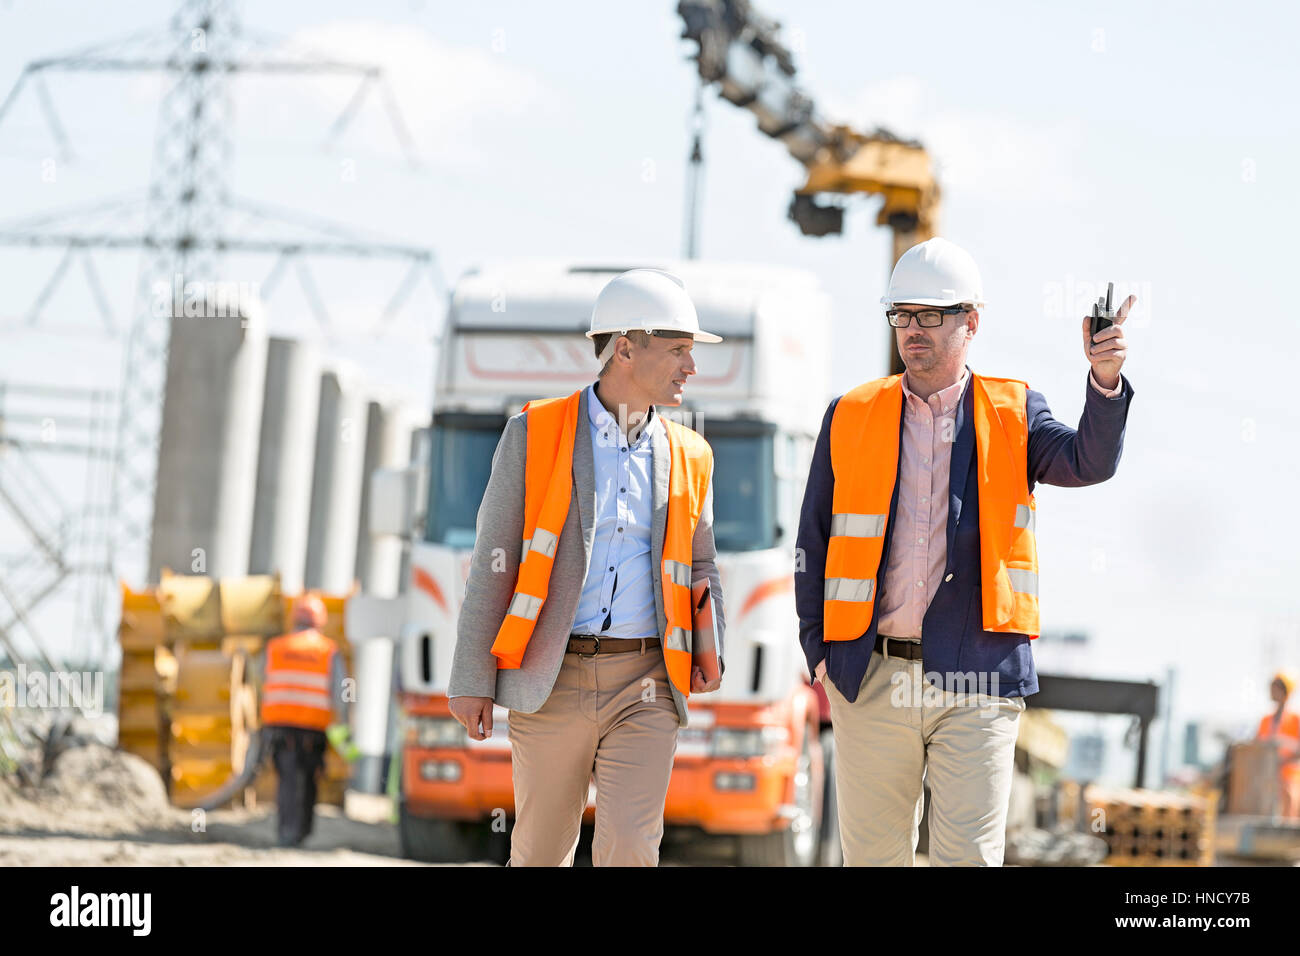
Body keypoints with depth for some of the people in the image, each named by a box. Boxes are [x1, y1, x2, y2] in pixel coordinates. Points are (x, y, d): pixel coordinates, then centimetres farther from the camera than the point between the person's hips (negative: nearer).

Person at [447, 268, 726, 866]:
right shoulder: (534, 435, 1)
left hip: (645, 684, 2)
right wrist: (471, 679, -4)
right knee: (541, 852, 7)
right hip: (550, 681, -2)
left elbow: (699, 565, 20)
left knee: (631, 846, -12)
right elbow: (493, 563, 0)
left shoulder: (688, 457, 11)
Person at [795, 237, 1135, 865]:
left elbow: (1088, 463, -10)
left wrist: (1105, 382, -28)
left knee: (969, 856, -7)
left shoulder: (1012, 413, 8)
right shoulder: (849, 417, 10)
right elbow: (814, 544, 12)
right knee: (873, 855, 7)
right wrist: (819, 654, 4)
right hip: (872, 680, 2)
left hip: (977, 676, -2)